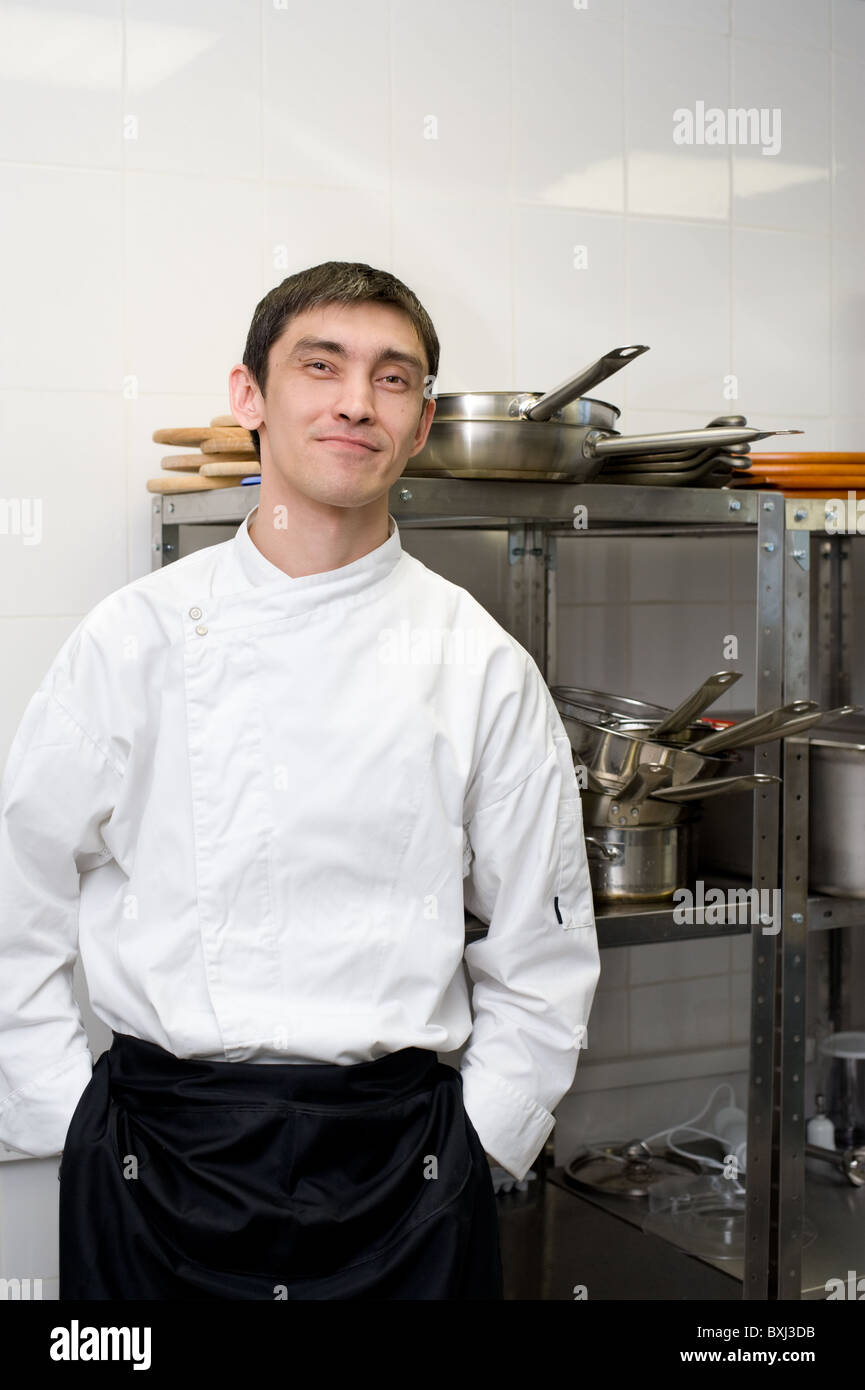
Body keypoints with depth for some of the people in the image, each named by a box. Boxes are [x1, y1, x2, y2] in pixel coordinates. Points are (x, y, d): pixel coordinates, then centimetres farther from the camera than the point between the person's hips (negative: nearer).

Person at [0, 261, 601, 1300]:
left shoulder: (480, 665, -1)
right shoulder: (136, 636, -2)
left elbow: (544, 958, 6)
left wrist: (477, 1136, 3)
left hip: (396, 1166, 0)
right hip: (155, 1169, 0)